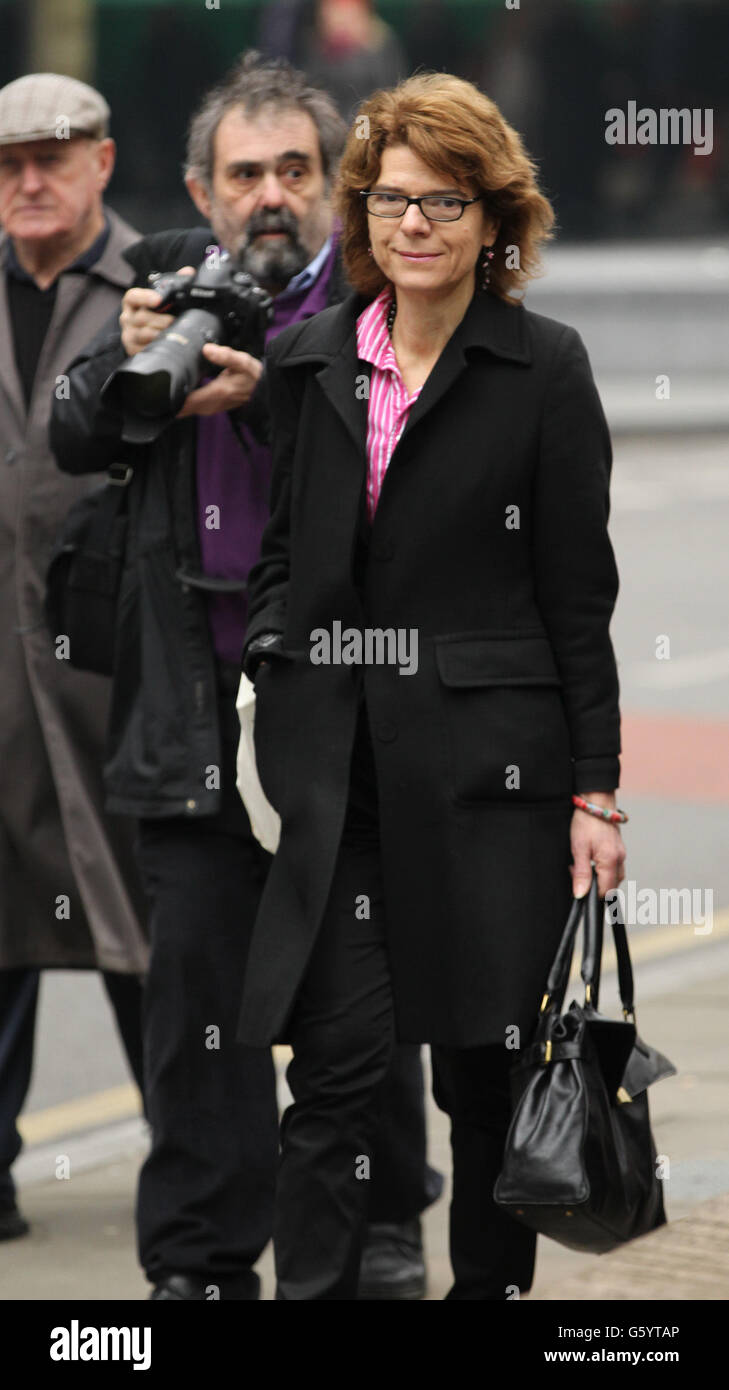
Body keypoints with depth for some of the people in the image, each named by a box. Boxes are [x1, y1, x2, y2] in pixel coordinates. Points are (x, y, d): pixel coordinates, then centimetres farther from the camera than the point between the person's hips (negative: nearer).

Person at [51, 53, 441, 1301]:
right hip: (198, 706, 2)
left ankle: (380, 1229, 24)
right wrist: (126, 357, -14)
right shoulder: (168, 285, 9)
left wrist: (269, 391, -26)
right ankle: (198, 1260, 6)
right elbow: (73, 441, 6)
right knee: (194, 980, 1)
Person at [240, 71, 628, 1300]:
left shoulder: (543, 369, 0)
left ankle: (489, 1284, 17)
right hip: (336, 765, 3)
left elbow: (578, 594, 0)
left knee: (487, 1063, 5)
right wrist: (273, 668, 4)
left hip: (490, 760, -3)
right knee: (333, 1061, -3)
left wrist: (594, 792, -2)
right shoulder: (307, 362, 10)